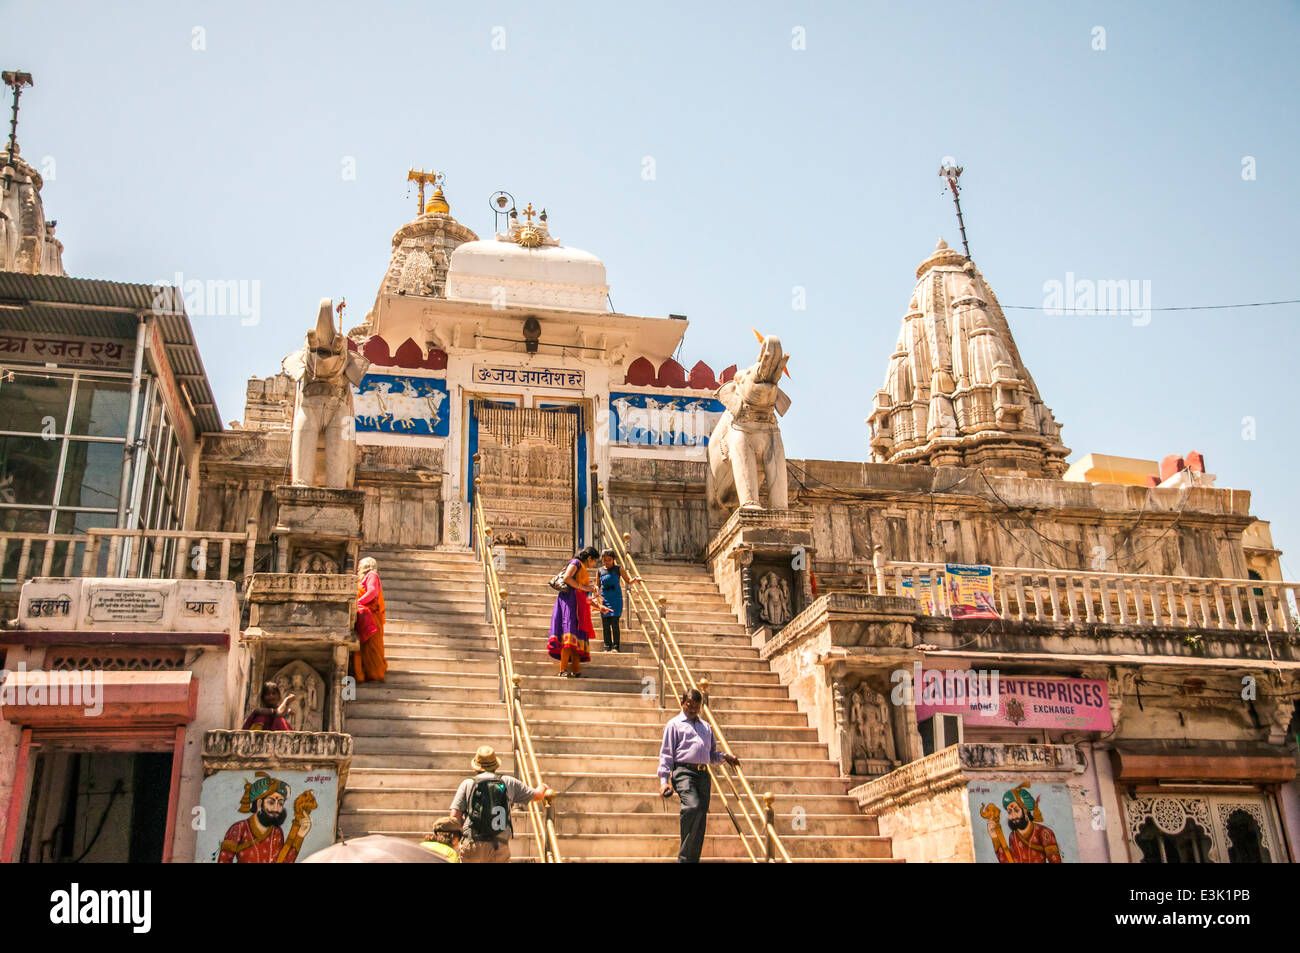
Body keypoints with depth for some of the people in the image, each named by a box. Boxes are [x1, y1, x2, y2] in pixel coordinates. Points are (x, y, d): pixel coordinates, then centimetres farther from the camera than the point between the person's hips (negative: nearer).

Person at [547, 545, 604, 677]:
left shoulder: (585, 571, 30)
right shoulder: (576, 563, 4)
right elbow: (566, 578, -14)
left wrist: (599, 606, 25)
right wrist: (584, 587, -9)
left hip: (580, 605, 9)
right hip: (570, 599, -9)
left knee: (577, 637, -1)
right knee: (569, 633, -20)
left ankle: (576, 671, -8)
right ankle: (563, 670, -27)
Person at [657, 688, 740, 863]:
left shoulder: (706, 727, 27)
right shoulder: (674, 724, 10)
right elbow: (666, 754, 3)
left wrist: (725, 757, 9)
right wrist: (664, 780, -6)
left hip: (703, 775, 6)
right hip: (683, 772, -6)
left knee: (701, 818, 3)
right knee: (693, 806, -27)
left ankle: (693, 859, 12)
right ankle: (685, 858, -19)